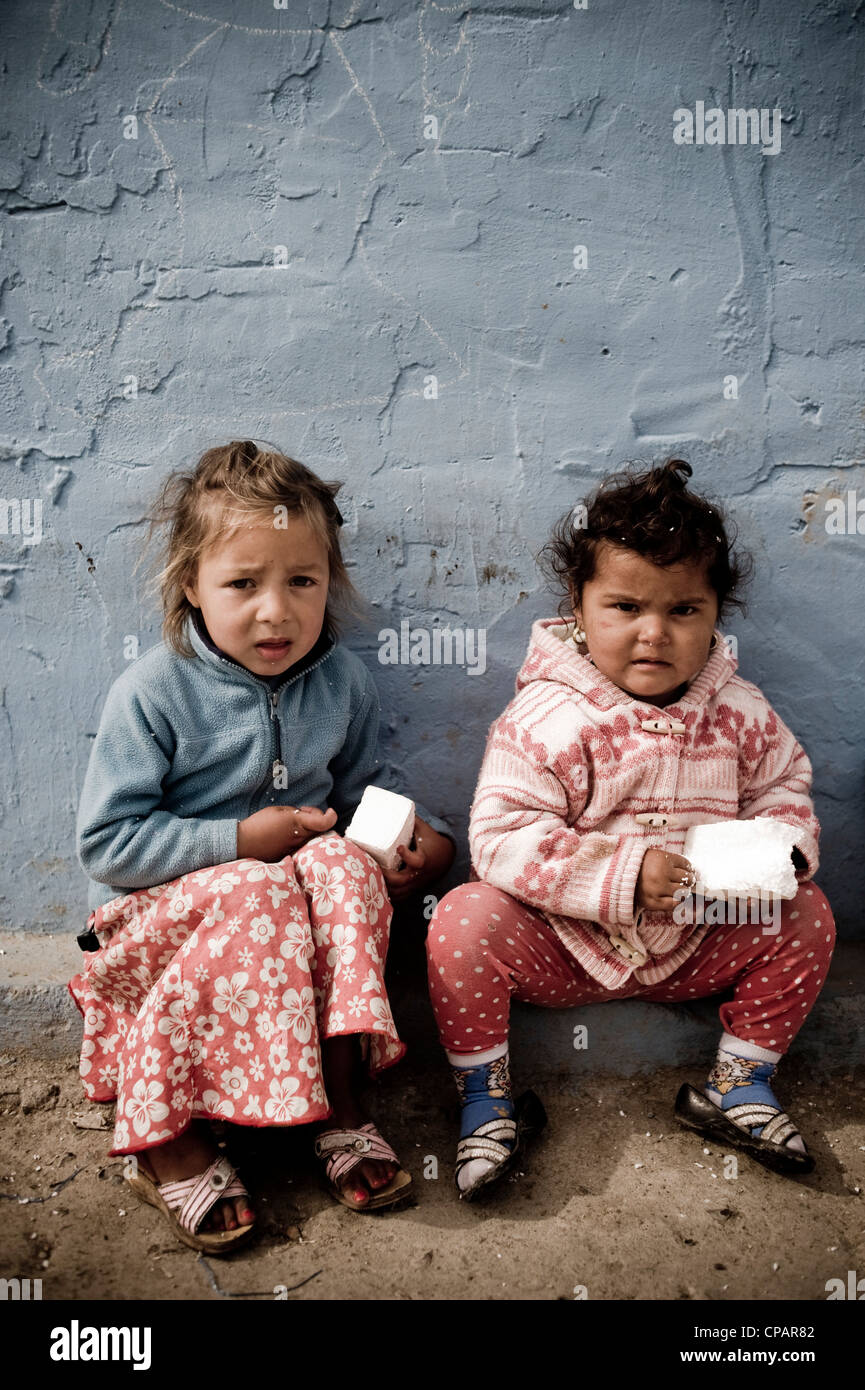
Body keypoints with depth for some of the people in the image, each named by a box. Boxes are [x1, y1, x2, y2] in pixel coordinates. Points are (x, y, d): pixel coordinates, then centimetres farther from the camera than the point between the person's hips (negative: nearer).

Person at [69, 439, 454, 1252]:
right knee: (257, 896, -35)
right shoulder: (153, 692, -15)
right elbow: (105, 843, -15)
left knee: (344, 867, -28)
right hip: (160, 912, -3)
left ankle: (335, 1094, -21)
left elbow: (362, 786, 15)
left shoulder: (341, 680, -1)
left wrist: (418, 832, -6)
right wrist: (241, 840, -21)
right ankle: (163, 1133, -20)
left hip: (291, 887, 4)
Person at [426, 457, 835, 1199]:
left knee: (807, 918, -8)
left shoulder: (740, 713, -4)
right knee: (462, 923, -26)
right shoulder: (543, 719, -19)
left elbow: (785, 787, 10)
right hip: (563, 945, -3)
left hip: (696, 943, 4)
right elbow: (502, 838, -23)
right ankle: (488, 1098, -1)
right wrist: (626, 875, -31)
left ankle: (738, 1084, 11)